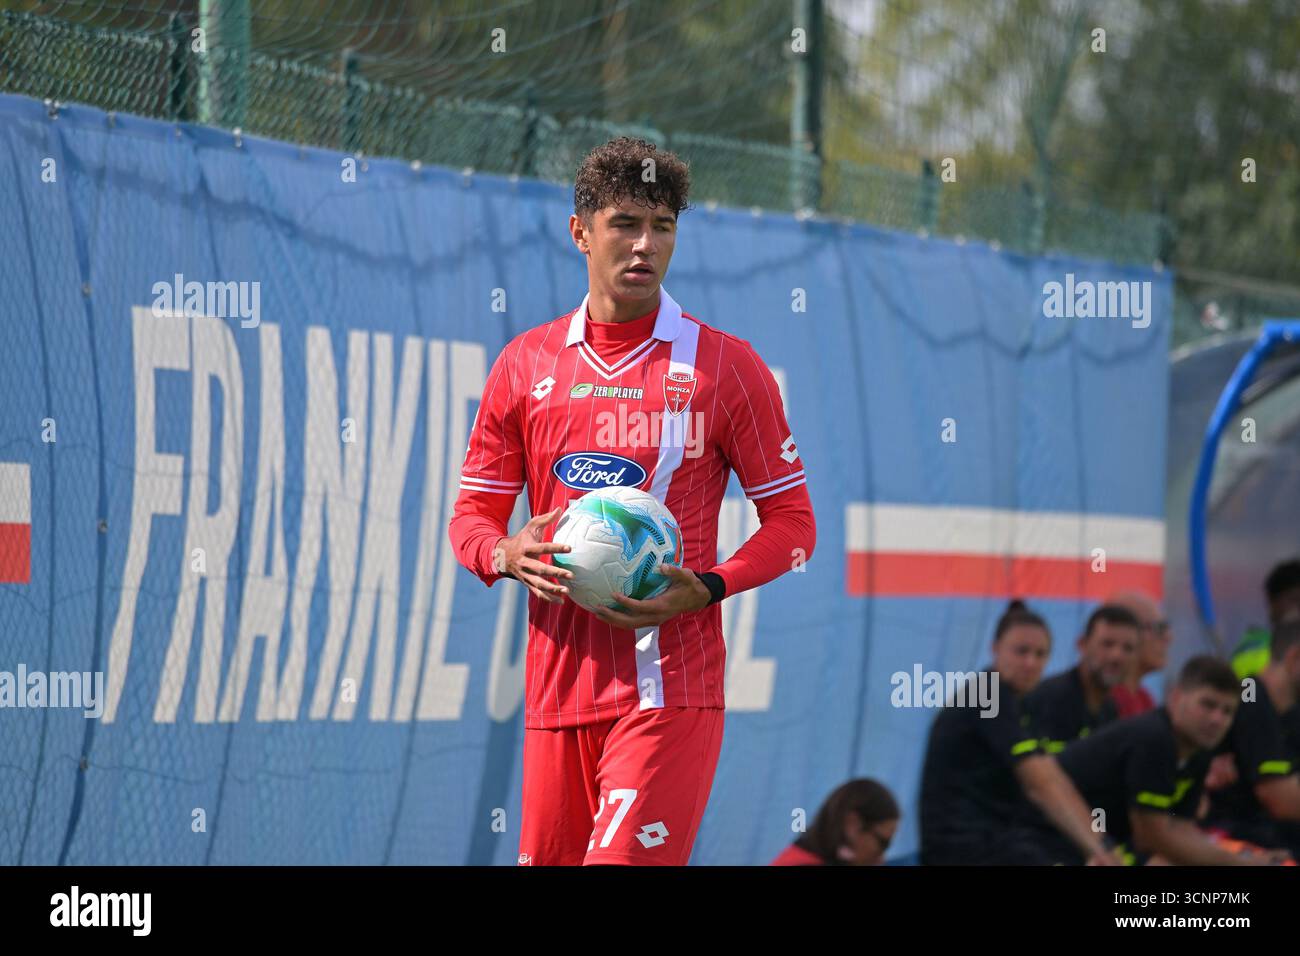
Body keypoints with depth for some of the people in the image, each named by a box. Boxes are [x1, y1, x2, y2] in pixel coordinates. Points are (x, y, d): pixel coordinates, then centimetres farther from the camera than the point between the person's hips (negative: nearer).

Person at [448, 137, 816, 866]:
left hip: (671, 689, -4)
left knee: (624, 858, -18)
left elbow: (793, 522, 4)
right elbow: (472, 517, 16)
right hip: (557, 688, 4)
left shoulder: (725, 366, 2)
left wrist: (706, 588, -13)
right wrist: (507, 554, -8)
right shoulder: (526, 365, 11)